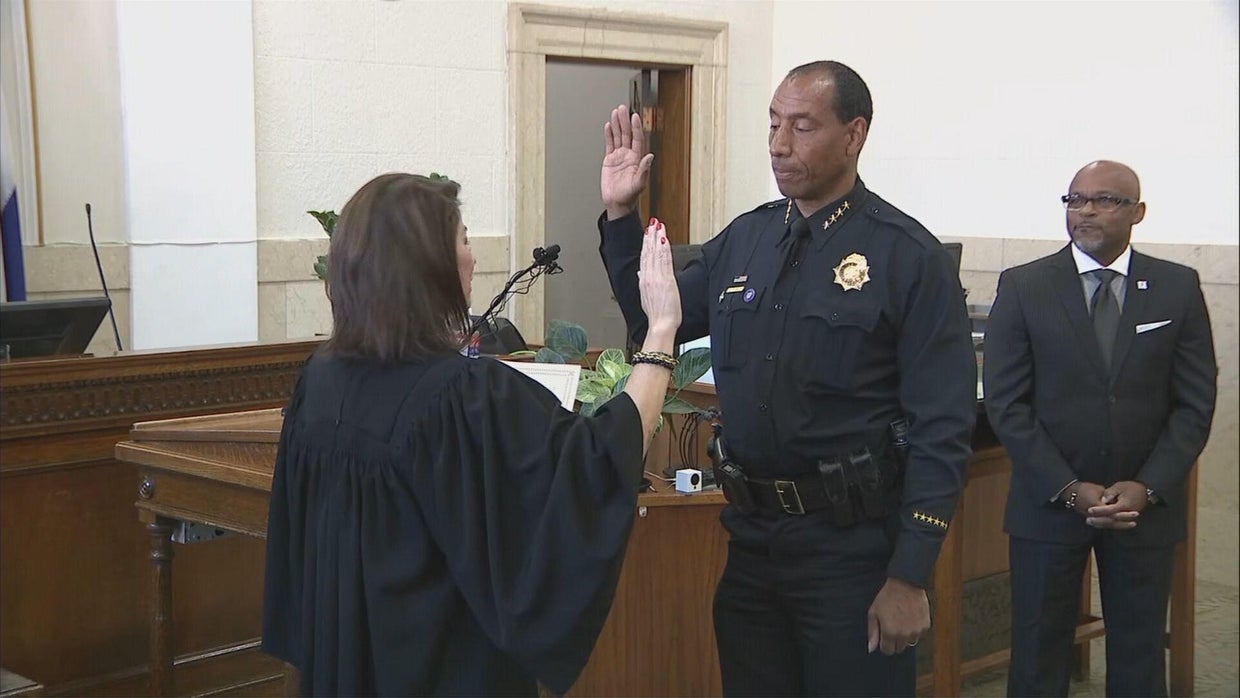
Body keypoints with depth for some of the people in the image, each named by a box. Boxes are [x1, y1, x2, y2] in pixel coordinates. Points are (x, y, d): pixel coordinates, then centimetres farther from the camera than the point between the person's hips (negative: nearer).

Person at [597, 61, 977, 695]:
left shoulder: (909, 256, -10)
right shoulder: (742, 240, 6)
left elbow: (941, 431, -13)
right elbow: (654, 323, 18)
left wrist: (910, 578, -17)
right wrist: (619, 215, 5)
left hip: (852, 545, -5)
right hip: (751, 535, 6)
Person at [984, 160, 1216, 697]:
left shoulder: (1178, 288, 2)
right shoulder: (1022, 287, -2)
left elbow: (1196, 402, 2)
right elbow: (1006, 403, -5)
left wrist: (1148, 487, -10)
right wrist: (1070, 489, -12)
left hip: (1146, 505, 1)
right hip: (1048, 505, -1)